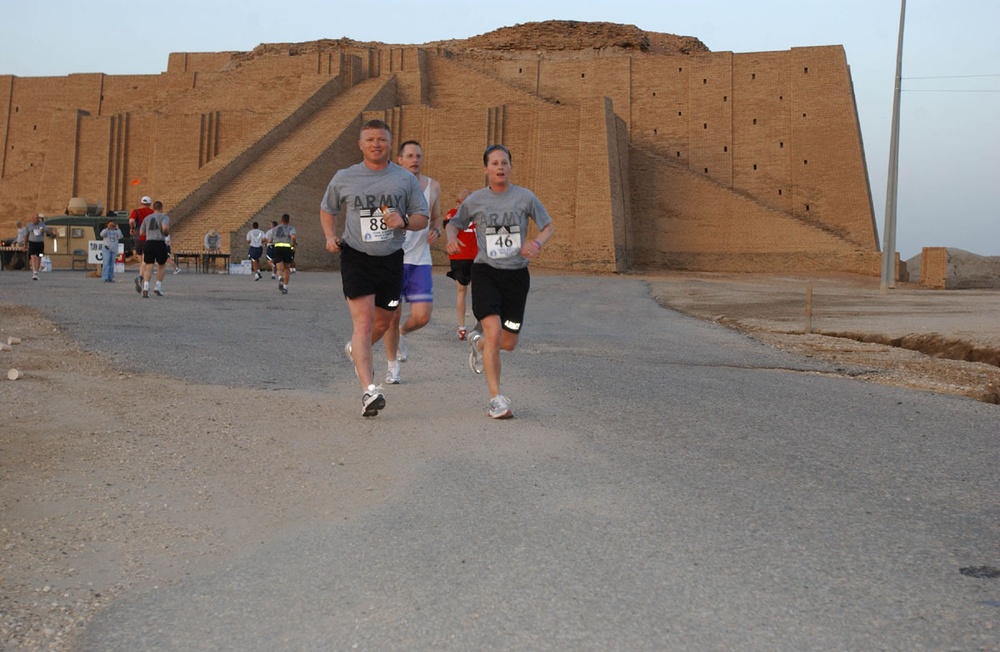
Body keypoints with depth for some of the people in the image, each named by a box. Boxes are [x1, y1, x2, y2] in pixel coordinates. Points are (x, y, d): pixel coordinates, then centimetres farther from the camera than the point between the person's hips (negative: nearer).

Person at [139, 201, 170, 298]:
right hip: (160, 243, -3)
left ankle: (145, 287, -22)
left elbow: (141, 233, 15)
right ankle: (158, 286, 10)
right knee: (161, 265, 17)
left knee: (148, 267, -1)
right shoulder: (164, 217, 4)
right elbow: (165, 228, -16)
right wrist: (167, 233, 5)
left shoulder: (147, 218, 17)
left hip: (148, 243, 3)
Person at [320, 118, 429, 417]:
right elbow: (327, 210, 20)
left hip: (391, 259, 2)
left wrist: (403, 221, -15)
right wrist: (330, 236, 1)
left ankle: (355, 349, 47)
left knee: (382, 322, 13)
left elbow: (422, 218, 7)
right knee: (363, 320, -16)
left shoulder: (405, 179, 4)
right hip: (356, 257, -2)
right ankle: (369, 390, -21)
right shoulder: (343, 178, 4)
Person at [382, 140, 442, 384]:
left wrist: (436, 231, -2)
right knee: (393, 315, 2)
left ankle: (402, 333, 30)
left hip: (421, 260, 3)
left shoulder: (433, 186, 7)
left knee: (421, 317, -6)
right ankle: (392, 366, 20)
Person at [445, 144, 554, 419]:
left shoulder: (525, 197, 1)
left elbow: (548, 226, 11)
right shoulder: (475, 200, 2)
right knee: (494, 335, -19)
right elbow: (454, 224, 17)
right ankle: (496, 399, -10)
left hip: (516, 274, 2)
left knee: (509, 342, 6)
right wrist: (452, 238, -7)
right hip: (485, 272, -2)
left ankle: (478, 341, 42)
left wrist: (536, 243, -11)